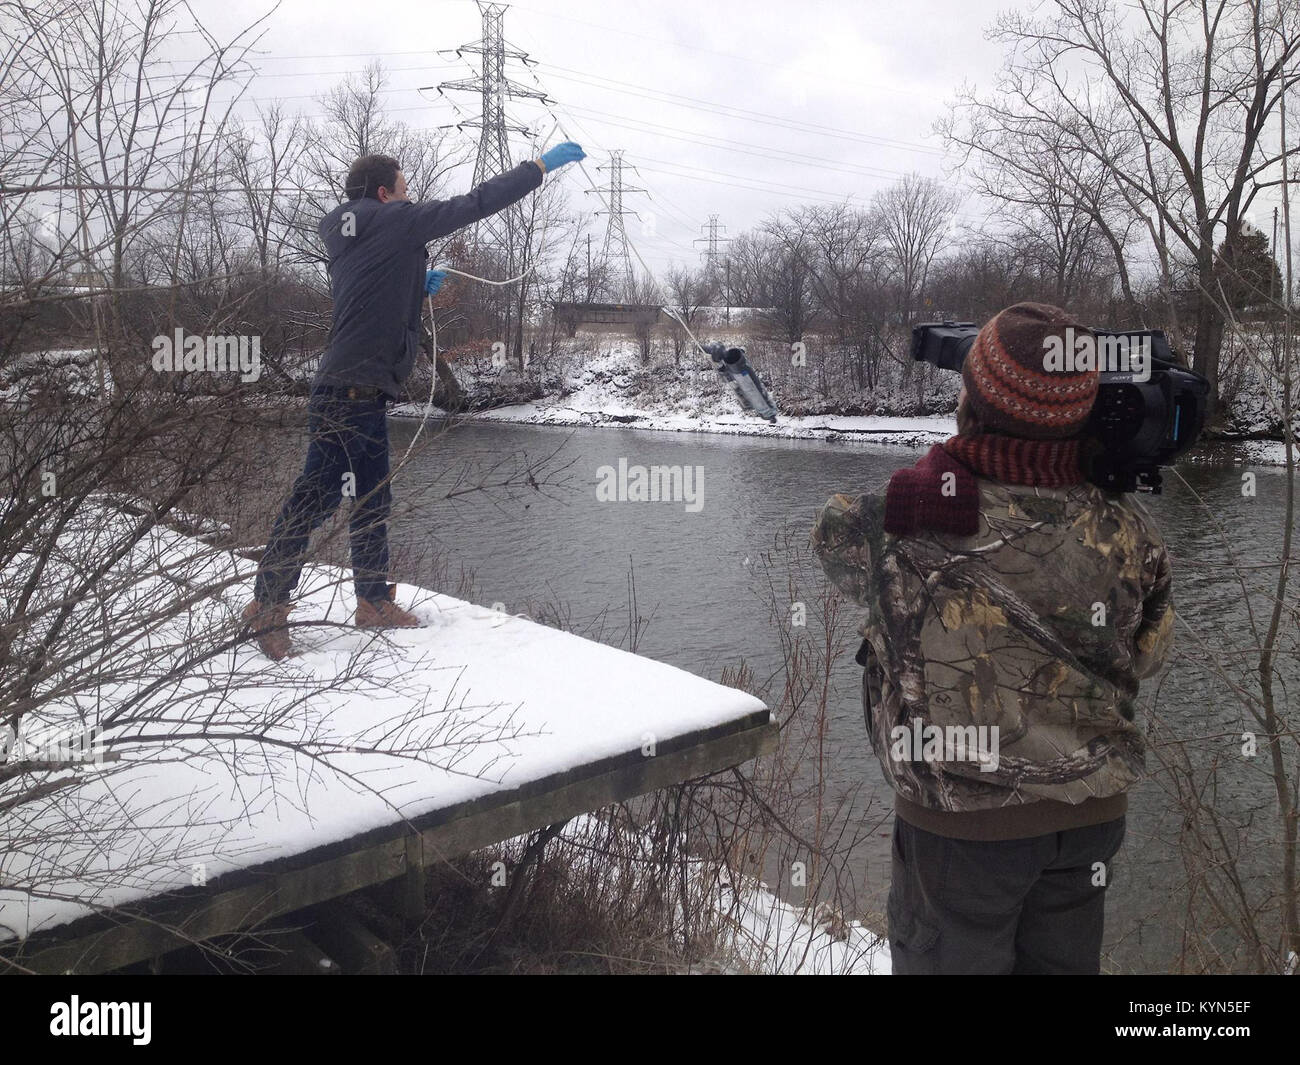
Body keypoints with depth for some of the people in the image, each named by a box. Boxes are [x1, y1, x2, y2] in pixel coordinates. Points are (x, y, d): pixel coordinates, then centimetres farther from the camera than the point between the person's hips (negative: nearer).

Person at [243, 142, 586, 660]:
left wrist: (419, 287, 16)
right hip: (351, 389, -10)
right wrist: (542, 165, 2)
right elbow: (475, 203, -5)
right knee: (316, 495, -6)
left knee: (373, 498, 14)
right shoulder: (395, 221, -6)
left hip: (361, 390, 10)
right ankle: (268, 604, 1)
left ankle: (374, 601, 23)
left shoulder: (349, 236, 19)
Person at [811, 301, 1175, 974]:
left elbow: (836, 532, -1)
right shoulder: (1122, 530, -13)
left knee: (943, 959, 17)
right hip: (1091, 815, 4)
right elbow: (1147, 656, 3)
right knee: (1064, 963, 24)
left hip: (958, 822, -3)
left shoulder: (898, 525, -24)